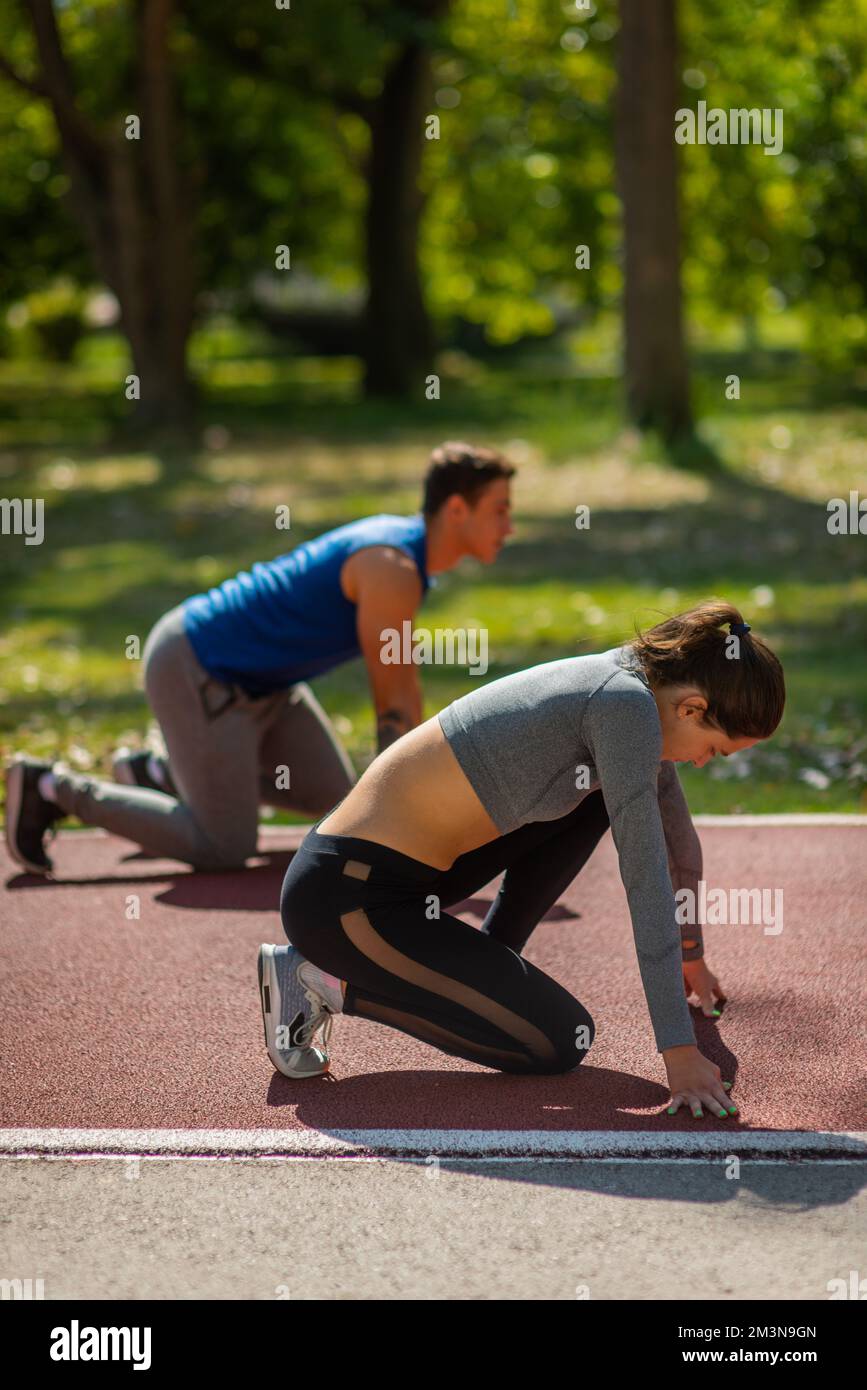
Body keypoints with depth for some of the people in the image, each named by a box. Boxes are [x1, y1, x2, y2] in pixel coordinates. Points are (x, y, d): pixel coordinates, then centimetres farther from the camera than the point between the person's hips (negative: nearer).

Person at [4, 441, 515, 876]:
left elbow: (404, 680, 15)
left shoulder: (405, 548, 6)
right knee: (223, 849, -8)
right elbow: (393, 705, -22)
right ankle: (54, 789, 2)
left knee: (333, 797, 16)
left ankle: (158, 775, 24)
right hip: (196, 674, -10)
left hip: (255, 677, 10)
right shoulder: (392, 570, -25)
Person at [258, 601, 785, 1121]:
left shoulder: (628, 685, 9)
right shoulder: (627, 706, -19)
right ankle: (330, 982, 0)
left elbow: (674, 831, 26)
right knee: (562, 1041, -6)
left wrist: (692, 956, 38)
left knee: (599, 795, 14)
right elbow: (646, 883, -21)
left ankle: (488, 968, 17)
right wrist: (681, 1053, -19)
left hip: (407, 864, 10)